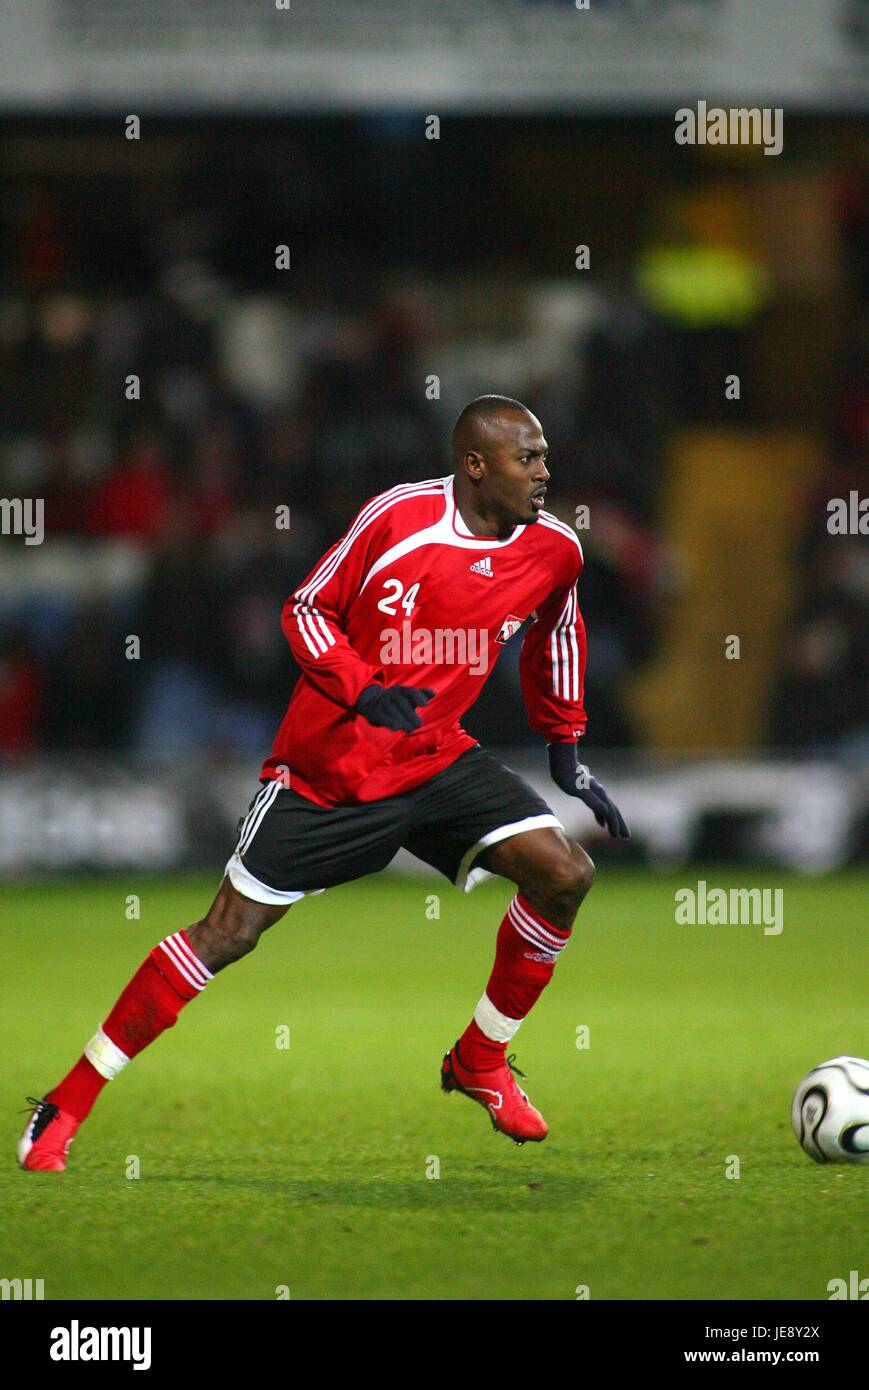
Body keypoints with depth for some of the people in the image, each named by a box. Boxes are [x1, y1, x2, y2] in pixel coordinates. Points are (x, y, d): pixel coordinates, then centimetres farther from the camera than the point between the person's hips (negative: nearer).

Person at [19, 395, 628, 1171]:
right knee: (229, 933, -7)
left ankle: (481, 1064, 6)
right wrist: (366, 691, -21)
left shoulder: (554, 549, -3)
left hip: (436, 759, 4)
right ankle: (64, 1109, 2)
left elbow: (555, 637, 19)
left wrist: (567, 750, 20)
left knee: (565, 873, -14)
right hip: (326, 768, -4)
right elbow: (305, 610, -7)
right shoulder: (400, 516, -16)